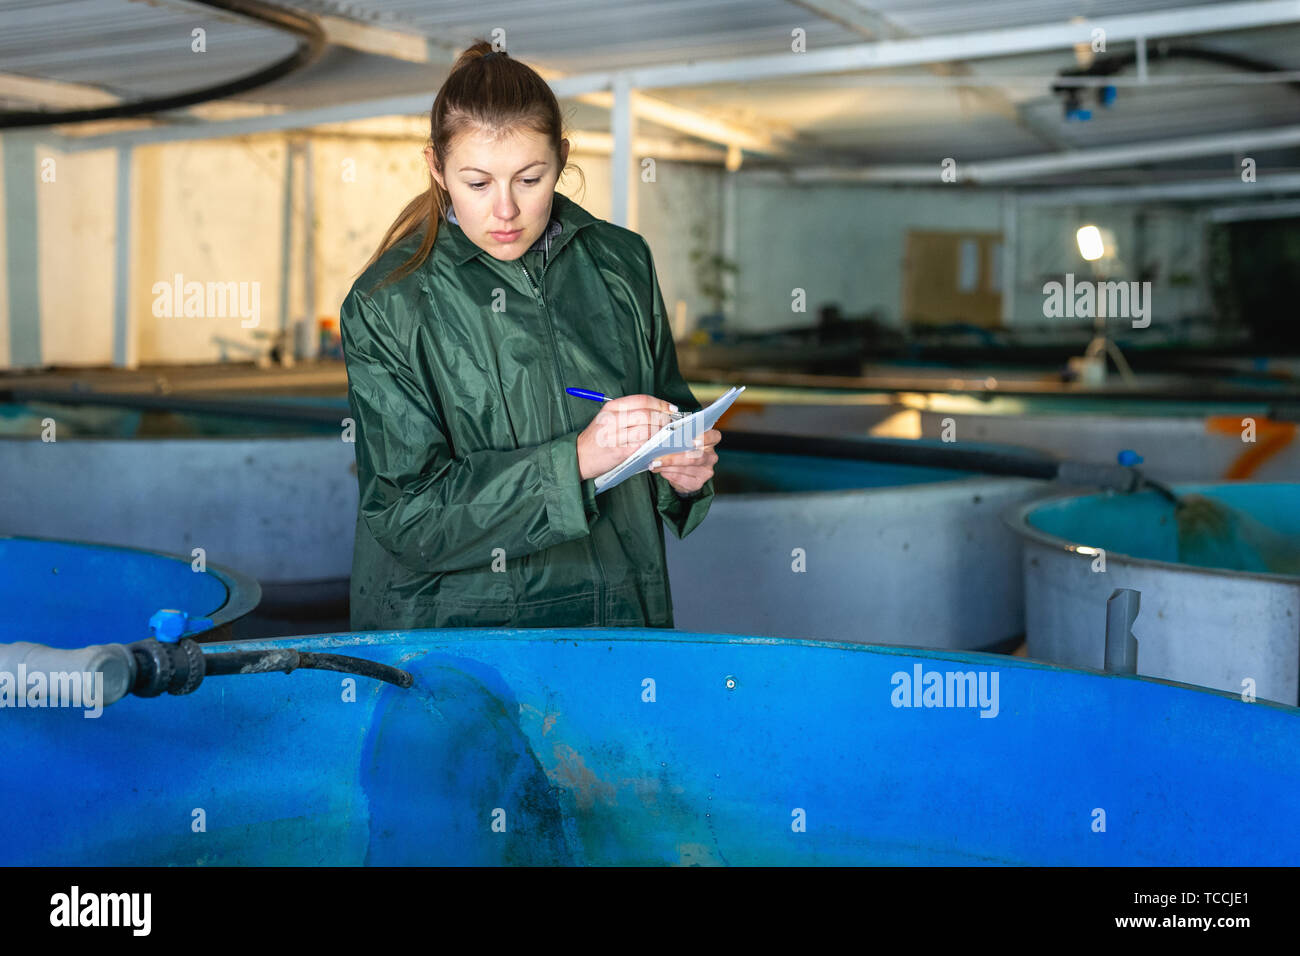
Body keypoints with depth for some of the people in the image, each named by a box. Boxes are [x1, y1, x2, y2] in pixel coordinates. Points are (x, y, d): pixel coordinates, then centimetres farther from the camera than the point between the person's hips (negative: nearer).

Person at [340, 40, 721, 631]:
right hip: (453, 629, -7)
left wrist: (685, 466, -3)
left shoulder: (621, 263, 6)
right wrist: (577, 460, -20)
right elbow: (405, 511, -11)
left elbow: (670, 410, 20)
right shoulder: (385, 307, -6)